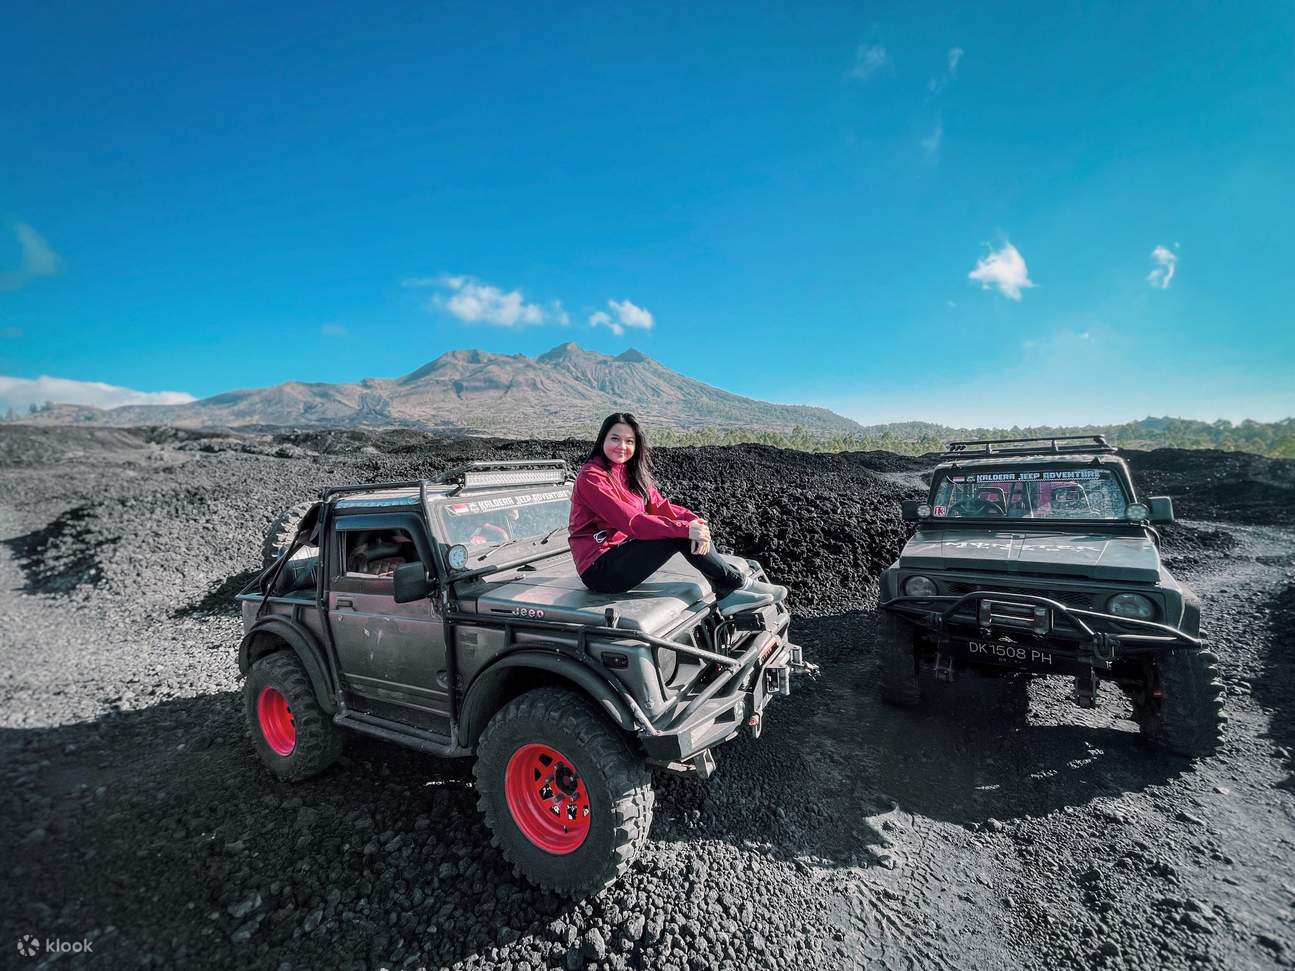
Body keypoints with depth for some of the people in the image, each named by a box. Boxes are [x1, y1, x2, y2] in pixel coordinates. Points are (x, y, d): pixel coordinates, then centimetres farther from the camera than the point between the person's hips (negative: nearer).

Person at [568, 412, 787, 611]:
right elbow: (629, 521, -25)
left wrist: (694, 521, -18)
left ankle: (726, 594, -12)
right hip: (600, 570, -8)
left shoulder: (633, 473, 10)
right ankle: (741, 582, -8)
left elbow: (660, 506, 2)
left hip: (625, 552, 8)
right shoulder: (591, 477, -16)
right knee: (680, 534, -22)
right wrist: (684, 528, -28)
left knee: (690, 525, -9)